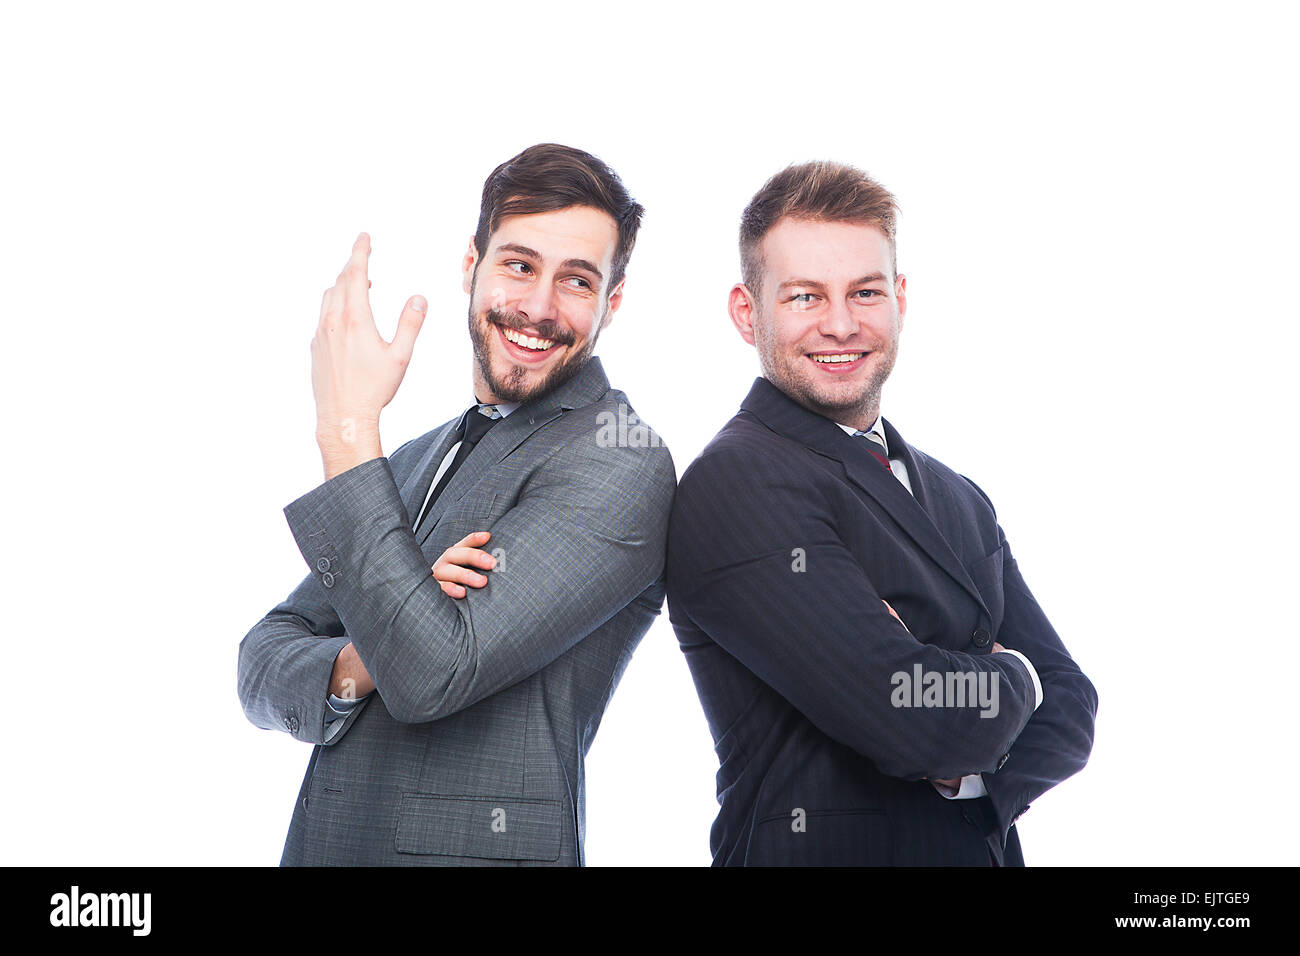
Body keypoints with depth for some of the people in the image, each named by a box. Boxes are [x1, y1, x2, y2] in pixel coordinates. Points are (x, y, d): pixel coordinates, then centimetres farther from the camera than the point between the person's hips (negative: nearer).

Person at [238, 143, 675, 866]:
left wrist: (347, 428, -19)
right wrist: (357, 666, -17)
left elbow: (432, 676, -23)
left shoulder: (621, 461, -15)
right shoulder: (418, 461, 8)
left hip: (483, 846, -6)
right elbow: (262, 667, 5)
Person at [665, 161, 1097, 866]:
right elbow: (918, 721, -27)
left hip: (983, 846, 7)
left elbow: (1069, 710, 1)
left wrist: (963, 775, -18)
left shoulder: (962, 501, 6)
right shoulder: (732, 483, -20)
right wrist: (1010, 678, -7)